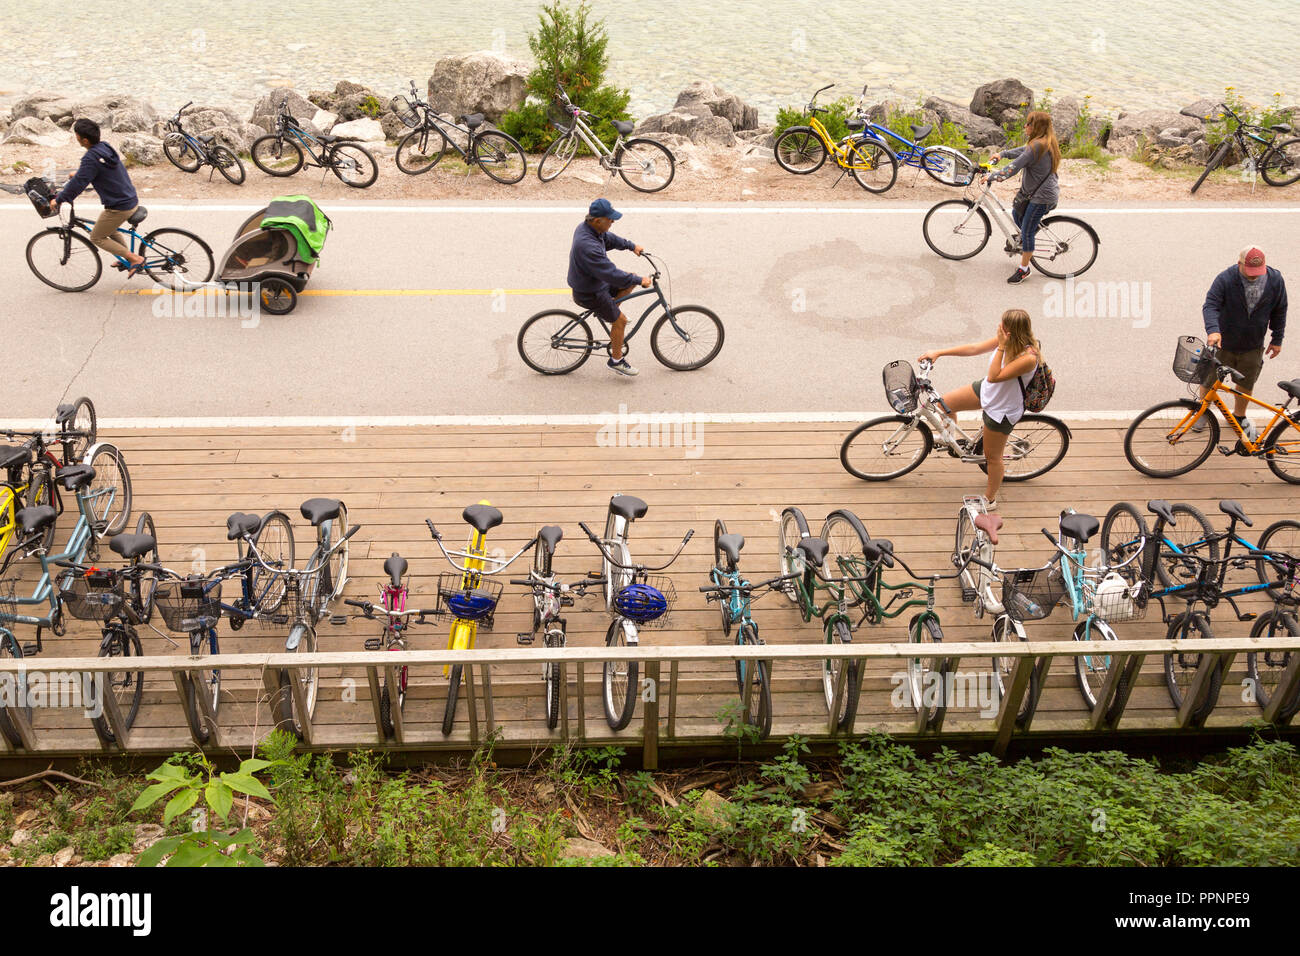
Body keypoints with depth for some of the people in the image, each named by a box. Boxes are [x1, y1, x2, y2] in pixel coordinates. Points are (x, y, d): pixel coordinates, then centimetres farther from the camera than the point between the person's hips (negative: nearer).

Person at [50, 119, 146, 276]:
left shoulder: (92, 158, -22)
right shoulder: (105, 147, 6)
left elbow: (78, 184, -20)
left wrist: (58, 200, -9)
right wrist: (78, 173, 38)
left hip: (119, 207, -9)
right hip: (132, 200, 9)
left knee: (97, 237, 9)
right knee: (109, 228, 32)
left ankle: (134, 259, 3)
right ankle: (127, 259, 39)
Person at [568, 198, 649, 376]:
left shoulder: (586, 227, -7)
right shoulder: (588, 246, -38)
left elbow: (609, 239, 16)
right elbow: (611, 274, -34)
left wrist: (632, 246, 19)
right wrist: (639, 280, -25)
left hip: (592, 280, 9)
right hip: (589, 294, -9)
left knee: (630, 279, 14)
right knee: (620, 320, 2)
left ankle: (611, 311, 29)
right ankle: (616, 360, 20)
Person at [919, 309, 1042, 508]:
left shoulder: (1028, 357, -36)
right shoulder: (1005, 339, -13)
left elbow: (994, 376, -35)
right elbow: (974, 348, -3)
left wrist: (1001, 347, -37)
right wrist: (939, 352, -2)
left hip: (1002, 409, -7)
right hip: (987, 391, 8)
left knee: (992, 456, 11)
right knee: (944, 403, 9)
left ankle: (990, 499, 35)